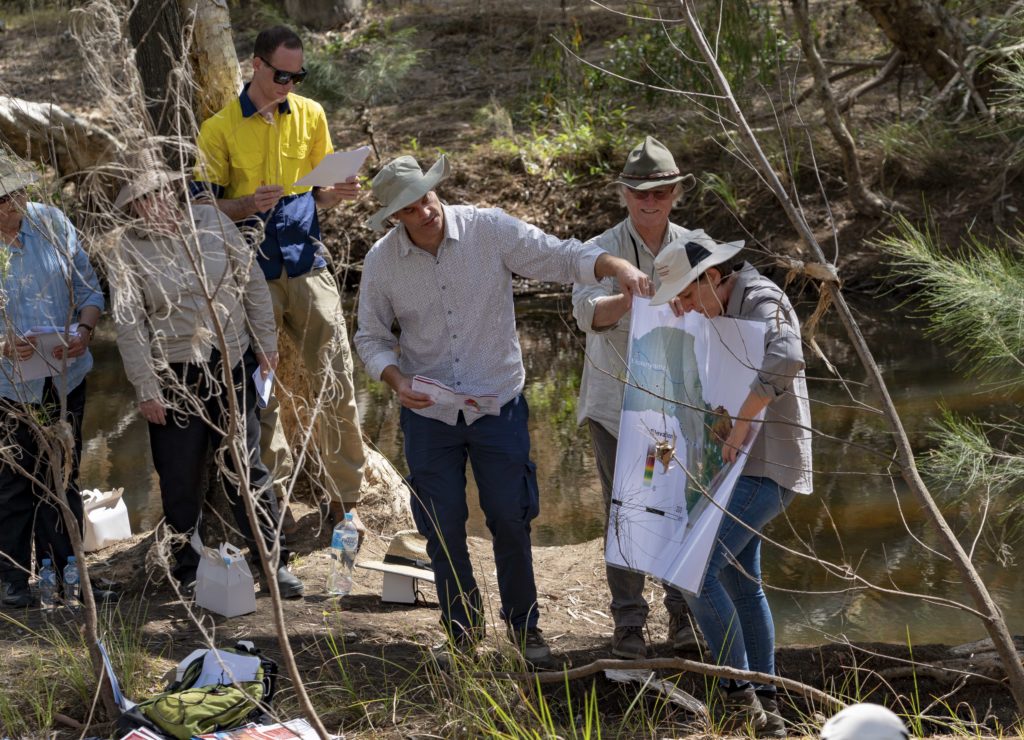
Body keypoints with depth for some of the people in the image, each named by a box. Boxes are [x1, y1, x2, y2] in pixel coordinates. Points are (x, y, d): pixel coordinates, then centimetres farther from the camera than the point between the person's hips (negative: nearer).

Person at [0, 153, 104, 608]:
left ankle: (63, 569, 27)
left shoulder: (52, 224, -3)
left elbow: (88, 289, 3)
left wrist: (84, 329, -16)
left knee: (63, 480, 13)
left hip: (66, 377, 3)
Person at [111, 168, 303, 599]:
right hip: (174, 377, -1)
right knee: (180, 481, 5)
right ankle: (188, 573, 19)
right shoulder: (130, 250, -7)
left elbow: (253, 283, 5)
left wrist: (265, 343, 4)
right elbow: (130, 326, -7)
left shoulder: (212, 222, -1)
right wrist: (146, 389, -9)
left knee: (246, 467, 5)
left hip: (232, 367, 1)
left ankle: (274, 563, 12)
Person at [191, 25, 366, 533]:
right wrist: (248, 205, -21)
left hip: (307, 266, 2)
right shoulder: (220, 129, -2)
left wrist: (337, 194, -6)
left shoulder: (310, 115, 8)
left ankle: (345, 498, 9)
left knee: (336, 386, -1)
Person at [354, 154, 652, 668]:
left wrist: (616, 266, -31)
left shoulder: (489, 230, -12)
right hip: (428, 412, 1)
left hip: (497, 403, -1)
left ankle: (524, 625, 24)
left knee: (511, 519, 5)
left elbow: (558, 257, -13)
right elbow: (371, 337, 3)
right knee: (443, 529, 7)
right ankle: (462, 631, 26)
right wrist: (396, 380, -16)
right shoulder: (382, 261, -7)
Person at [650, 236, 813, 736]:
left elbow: (786, 359, -36)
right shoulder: (722, 314, 15)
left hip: (762, 468, -11)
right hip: (739, 467, 11)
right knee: (739, 581, 16)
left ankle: (739, 695, -8)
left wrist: (739, 426, -33)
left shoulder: (762, 303, -15)